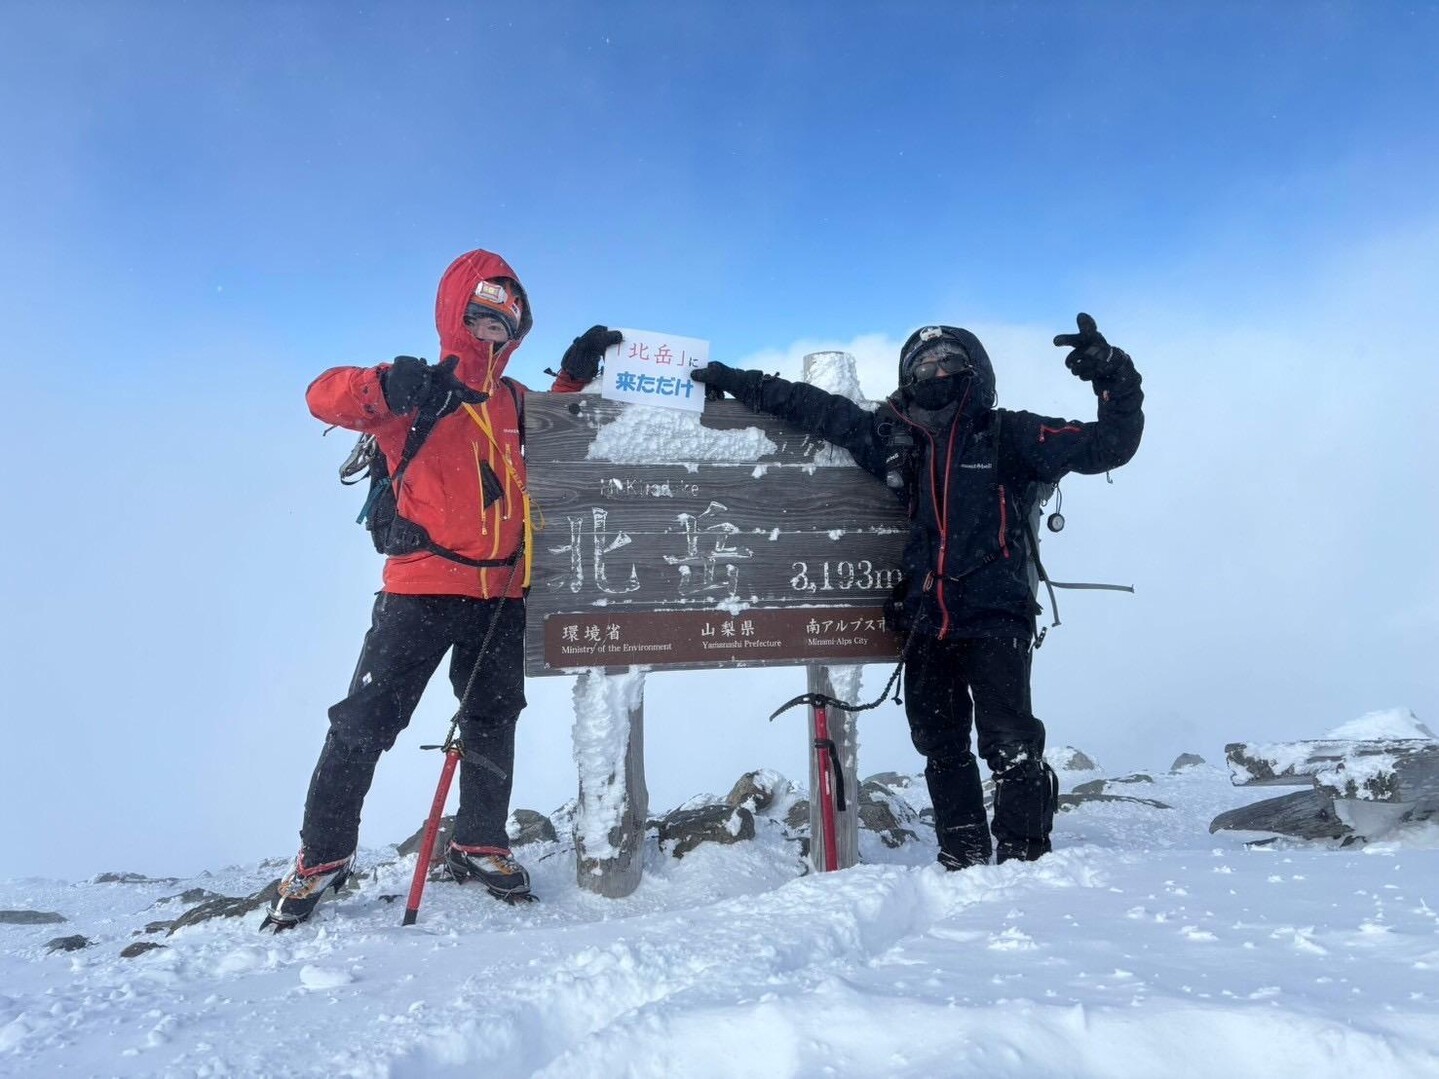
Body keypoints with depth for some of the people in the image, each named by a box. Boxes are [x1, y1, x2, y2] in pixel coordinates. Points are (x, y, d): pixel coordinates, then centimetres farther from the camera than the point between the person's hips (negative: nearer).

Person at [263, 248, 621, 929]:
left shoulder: (516, 400, 14)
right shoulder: (418, 393, -2)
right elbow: (325, 397, -14)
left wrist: (574, 378, 12)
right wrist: (387, 386, -35)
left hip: (503, 592, 5)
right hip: (422, 588, -5)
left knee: (493, 720, 14)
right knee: (366, 719, -2)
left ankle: (479, 845, 30)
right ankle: (323, 855, 14)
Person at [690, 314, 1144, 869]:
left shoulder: (1008, 437, -1)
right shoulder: (894, 439, 10)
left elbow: (1109, 444, -5)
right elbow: (821, 410, 17)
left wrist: (1112, 376, -20)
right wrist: (743, 384, 19)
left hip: (995, 616, -5)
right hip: (926, 621, 5)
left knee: (1009, 741, -11)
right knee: (940, 746, 10)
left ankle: (1025, 856, 3)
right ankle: (963, 860, 21)